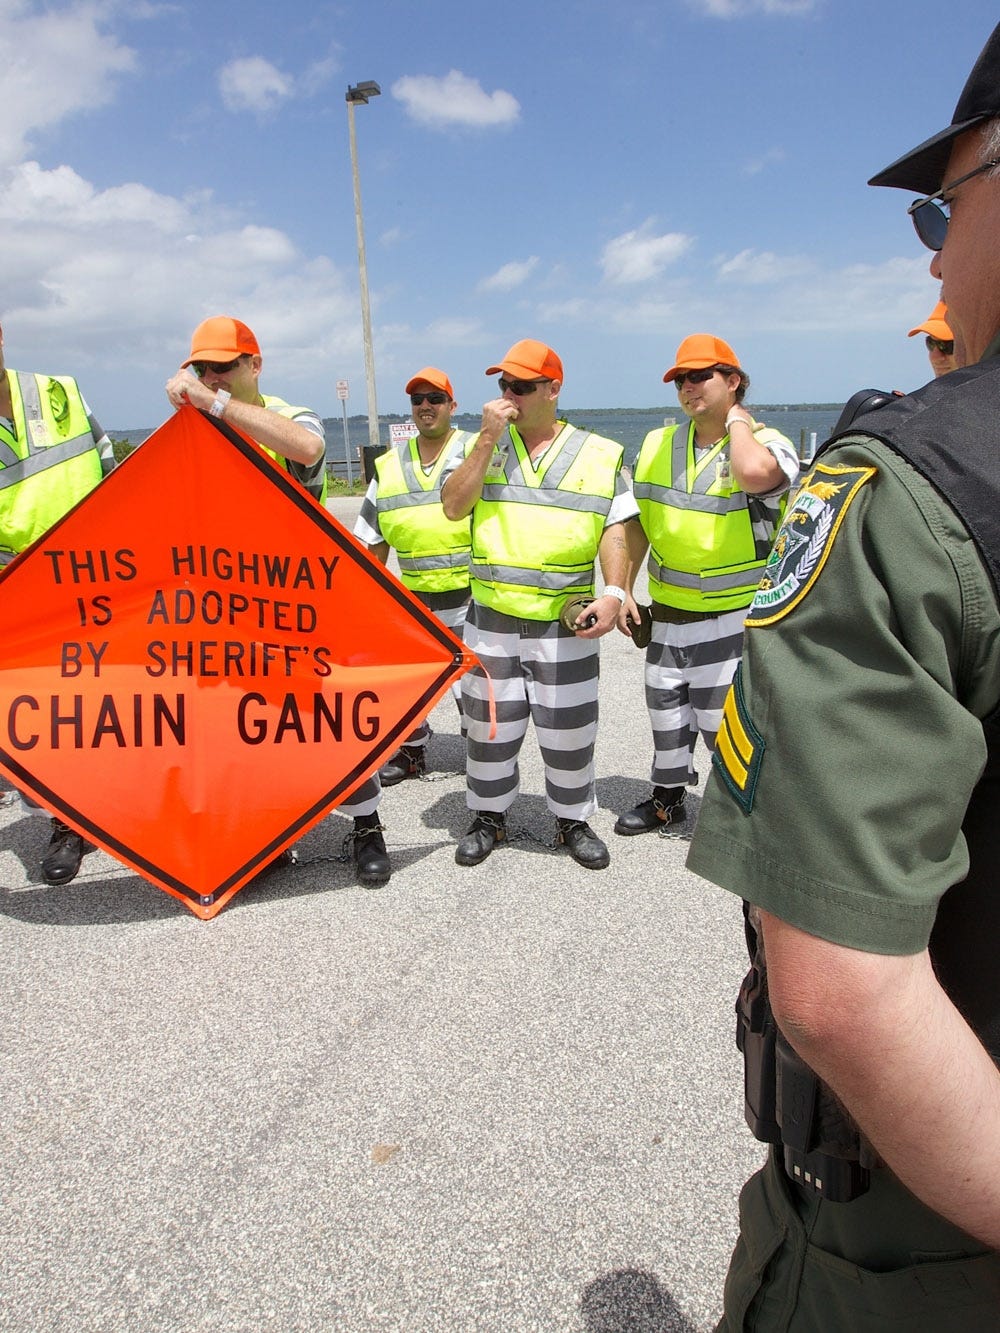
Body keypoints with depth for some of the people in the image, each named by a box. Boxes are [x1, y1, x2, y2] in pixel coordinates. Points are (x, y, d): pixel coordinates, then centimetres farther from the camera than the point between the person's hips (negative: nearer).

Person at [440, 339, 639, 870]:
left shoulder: (600, 455, 2)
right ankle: (488, 817, 31)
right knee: (488, 727, 11)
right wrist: (488, 438, -11)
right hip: (492, 621, 2)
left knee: (570, 732, 8)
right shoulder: (484, 447, 8)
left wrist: (613, 593, -17)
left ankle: (573, 821, 29)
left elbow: (617, 528, -2)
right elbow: (453, 506, -6)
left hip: (567, 625, -1)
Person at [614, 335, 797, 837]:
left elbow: (753, 475, -37)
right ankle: (667, 798, 40)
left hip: (735, 617, -6)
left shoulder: (767, 444, -11)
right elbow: (638, 523, 15)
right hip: (667, 613, 6)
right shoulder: (657, 445, 6)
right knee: (665, 711, 19)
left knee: (724, 720, 1)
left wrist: (736, 419, -17)